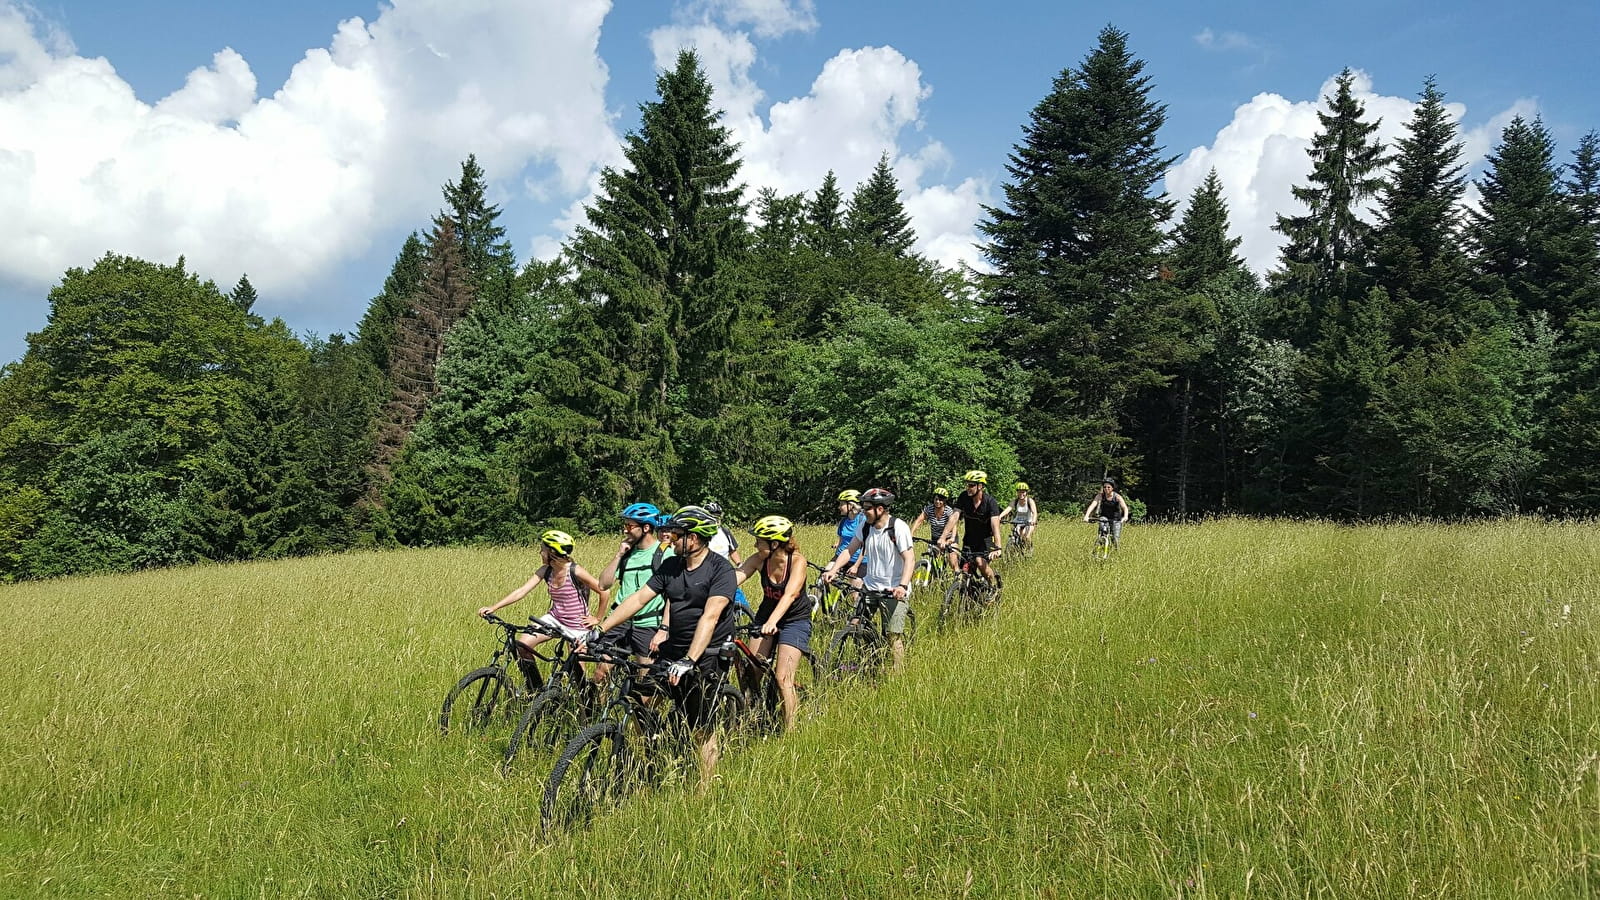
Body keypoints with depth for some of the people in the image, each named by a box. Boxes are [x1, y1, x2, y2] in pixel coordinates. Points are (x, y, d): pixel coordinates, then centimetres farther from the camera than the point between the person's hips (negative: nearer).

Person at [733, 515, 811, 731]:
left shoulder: (797, 561, -24)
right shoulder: (759, 559, -14)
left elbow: (789, 594, -36)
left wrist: (772, 622, -51)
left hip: (795, 619, -4)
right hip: (766, 615, 4)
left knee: (783, 678, -12)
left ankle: (789, 731, 0)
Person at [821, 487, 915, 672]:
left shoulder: (899, 528, -14)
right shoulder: (866, 527, 5)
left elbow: (910, 559, -20)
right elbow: (849, 550, 5)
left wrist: (903, 585, -34)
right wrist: (832, 570, -10)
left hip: (894, 590, -6)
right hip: (870, 585, 6)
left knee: (894, 635, -6)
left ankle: (897, 674, 7)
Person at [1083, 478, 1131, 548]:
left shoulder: (1117, 496, -17)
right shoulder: (1100, 496, -13)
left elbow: (1125, 507, -28)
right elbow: (1092, 505, -24)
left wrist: (1125, 517, -48)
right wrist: (1086, 516, -41)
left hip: (1116, 519, -2)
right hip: (1104, 517, 2)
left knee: (1116, 539, -11)